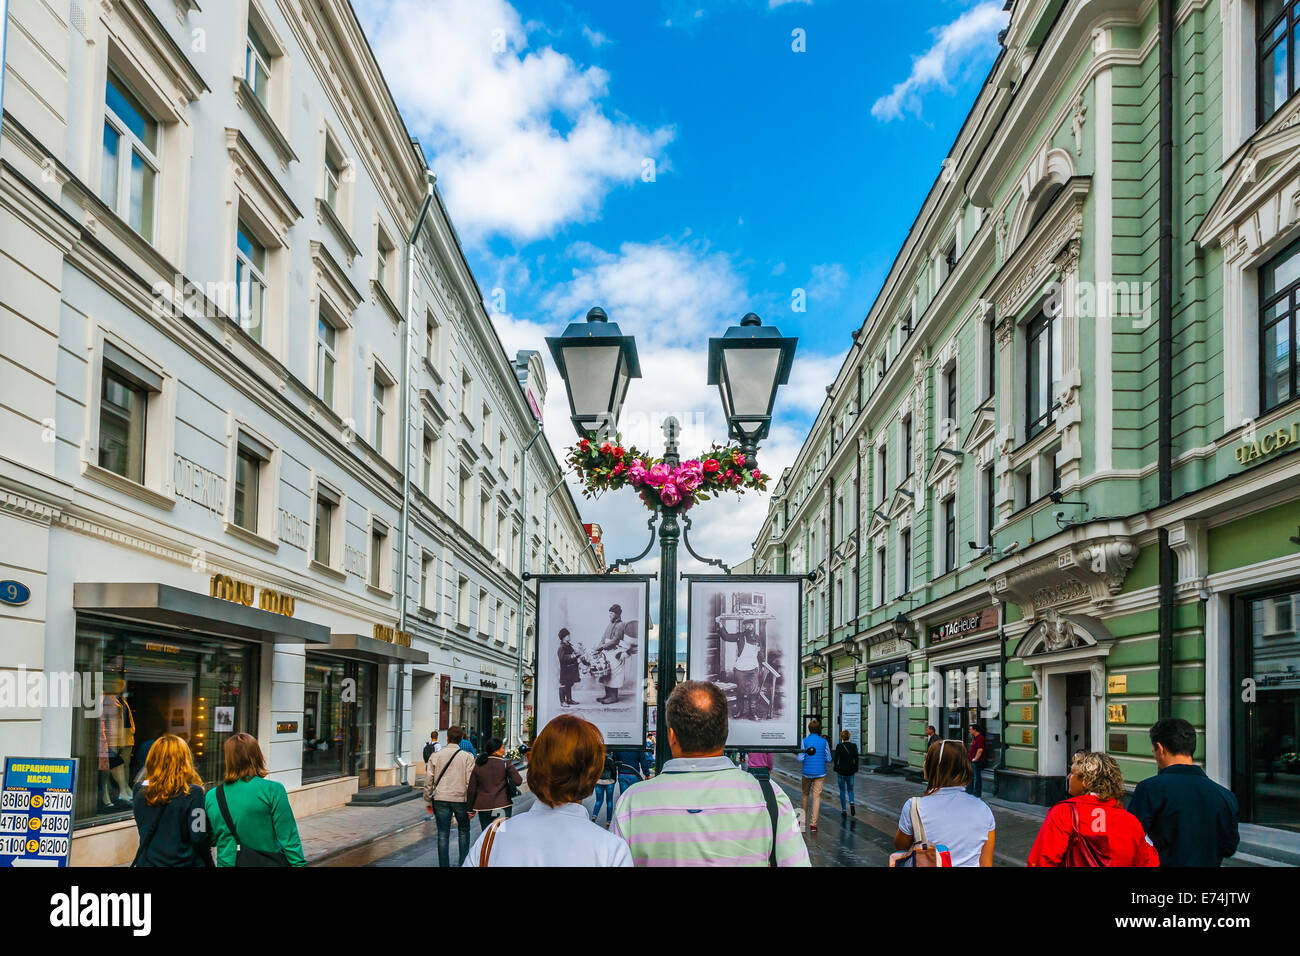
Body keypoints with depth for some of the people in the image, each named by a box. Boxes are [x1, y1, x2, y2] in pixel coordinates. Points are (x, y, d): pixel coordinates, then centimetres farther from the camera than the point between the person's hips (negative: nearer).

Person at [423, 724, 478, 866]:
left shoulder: (435, 756, 0)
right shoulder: (467, 757, -5)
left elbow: (428, 781, 2)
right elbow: (470, 782, -8)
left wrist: (428, 802, 11)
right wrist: (471, 805, -3)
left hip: (441, 800, 1)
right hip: (461, 799, -1)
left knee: (443, 835, 5)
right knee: (463, 831, 19)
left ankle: (444, 864, 5)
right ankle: (463, 862, 20)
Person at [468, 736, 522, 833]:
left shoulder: (478, 764, 4)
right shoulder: (505, 764, -6)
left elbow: (472, 789, 6)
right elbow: (518, 781, -13)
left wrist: (471, 809, 13)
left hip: (483, 807, 3)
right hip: (503, 805, -3)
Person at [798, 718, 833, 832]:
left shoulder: (805, 741, -6)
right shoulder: (824, 741, -3)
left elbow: (800, 759, -8)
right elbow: (828, 759, 1)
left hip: (807, 771, 0)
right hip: (820, 773, 0)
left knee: (805, 794, 17)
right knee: (817, 796, 1)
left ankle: (803, 819, 26)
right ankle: (813, 823, -3)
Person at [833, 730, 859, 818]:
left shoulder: (839, 746, -9)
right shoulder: (854, 746, -3)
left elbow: (836, 759, -6)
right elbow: (856, 759, 1)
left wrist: (836, 771, 5)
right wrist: (856, 770, 11)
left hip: (841, 771, -2)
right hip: (851, 771, 2)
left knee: (842, 790, 9)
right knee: (850, 789, 17)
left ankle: (843, 810, 7)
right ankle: (851, 803, -10)